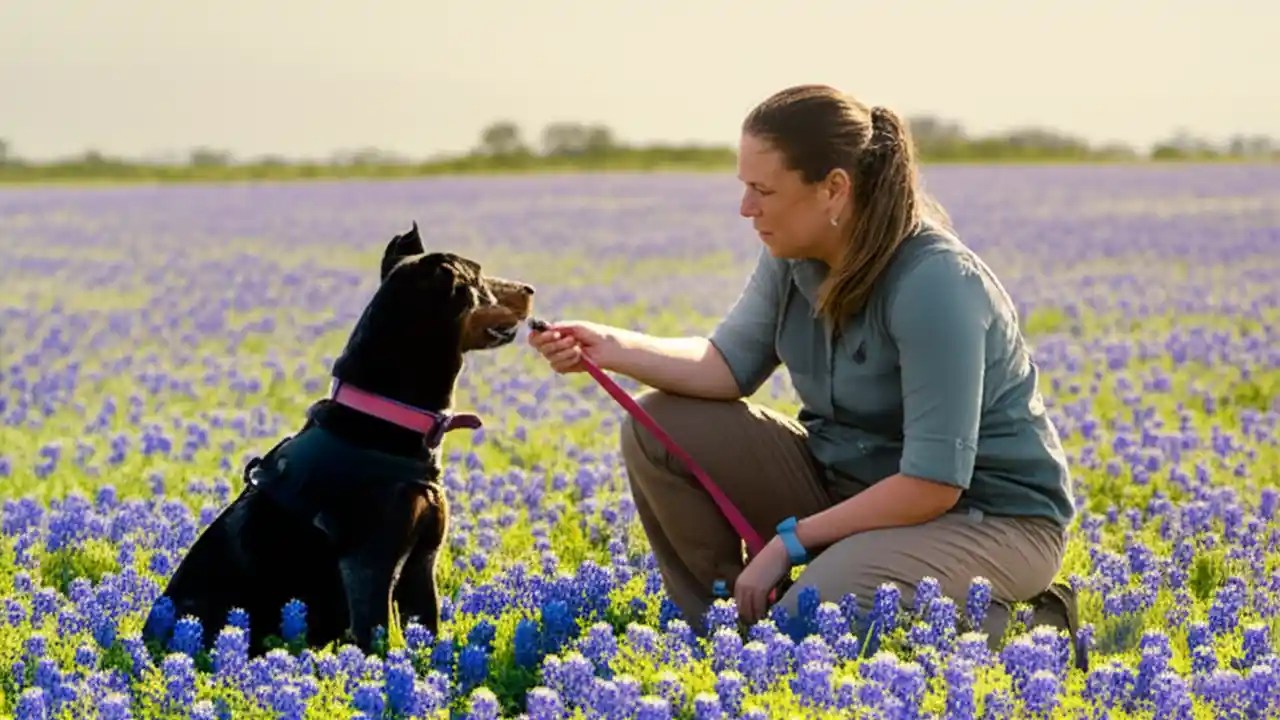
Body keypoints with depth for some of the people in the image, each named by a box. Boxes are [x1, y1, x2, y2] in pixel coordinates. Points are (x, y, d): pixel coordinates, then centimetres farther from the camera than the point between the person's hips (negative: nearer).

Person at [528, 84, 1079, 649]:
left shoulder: (935, 284, -28)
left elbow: (933, 484, -28)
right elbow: (730, 364, 0)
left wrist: (791, 541, -22)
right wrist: (613, 348, -17)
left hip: (989, 516, -8)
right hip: (850, 481, 8)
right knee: (659, 428, -4)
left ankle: (1020, 633, -7)